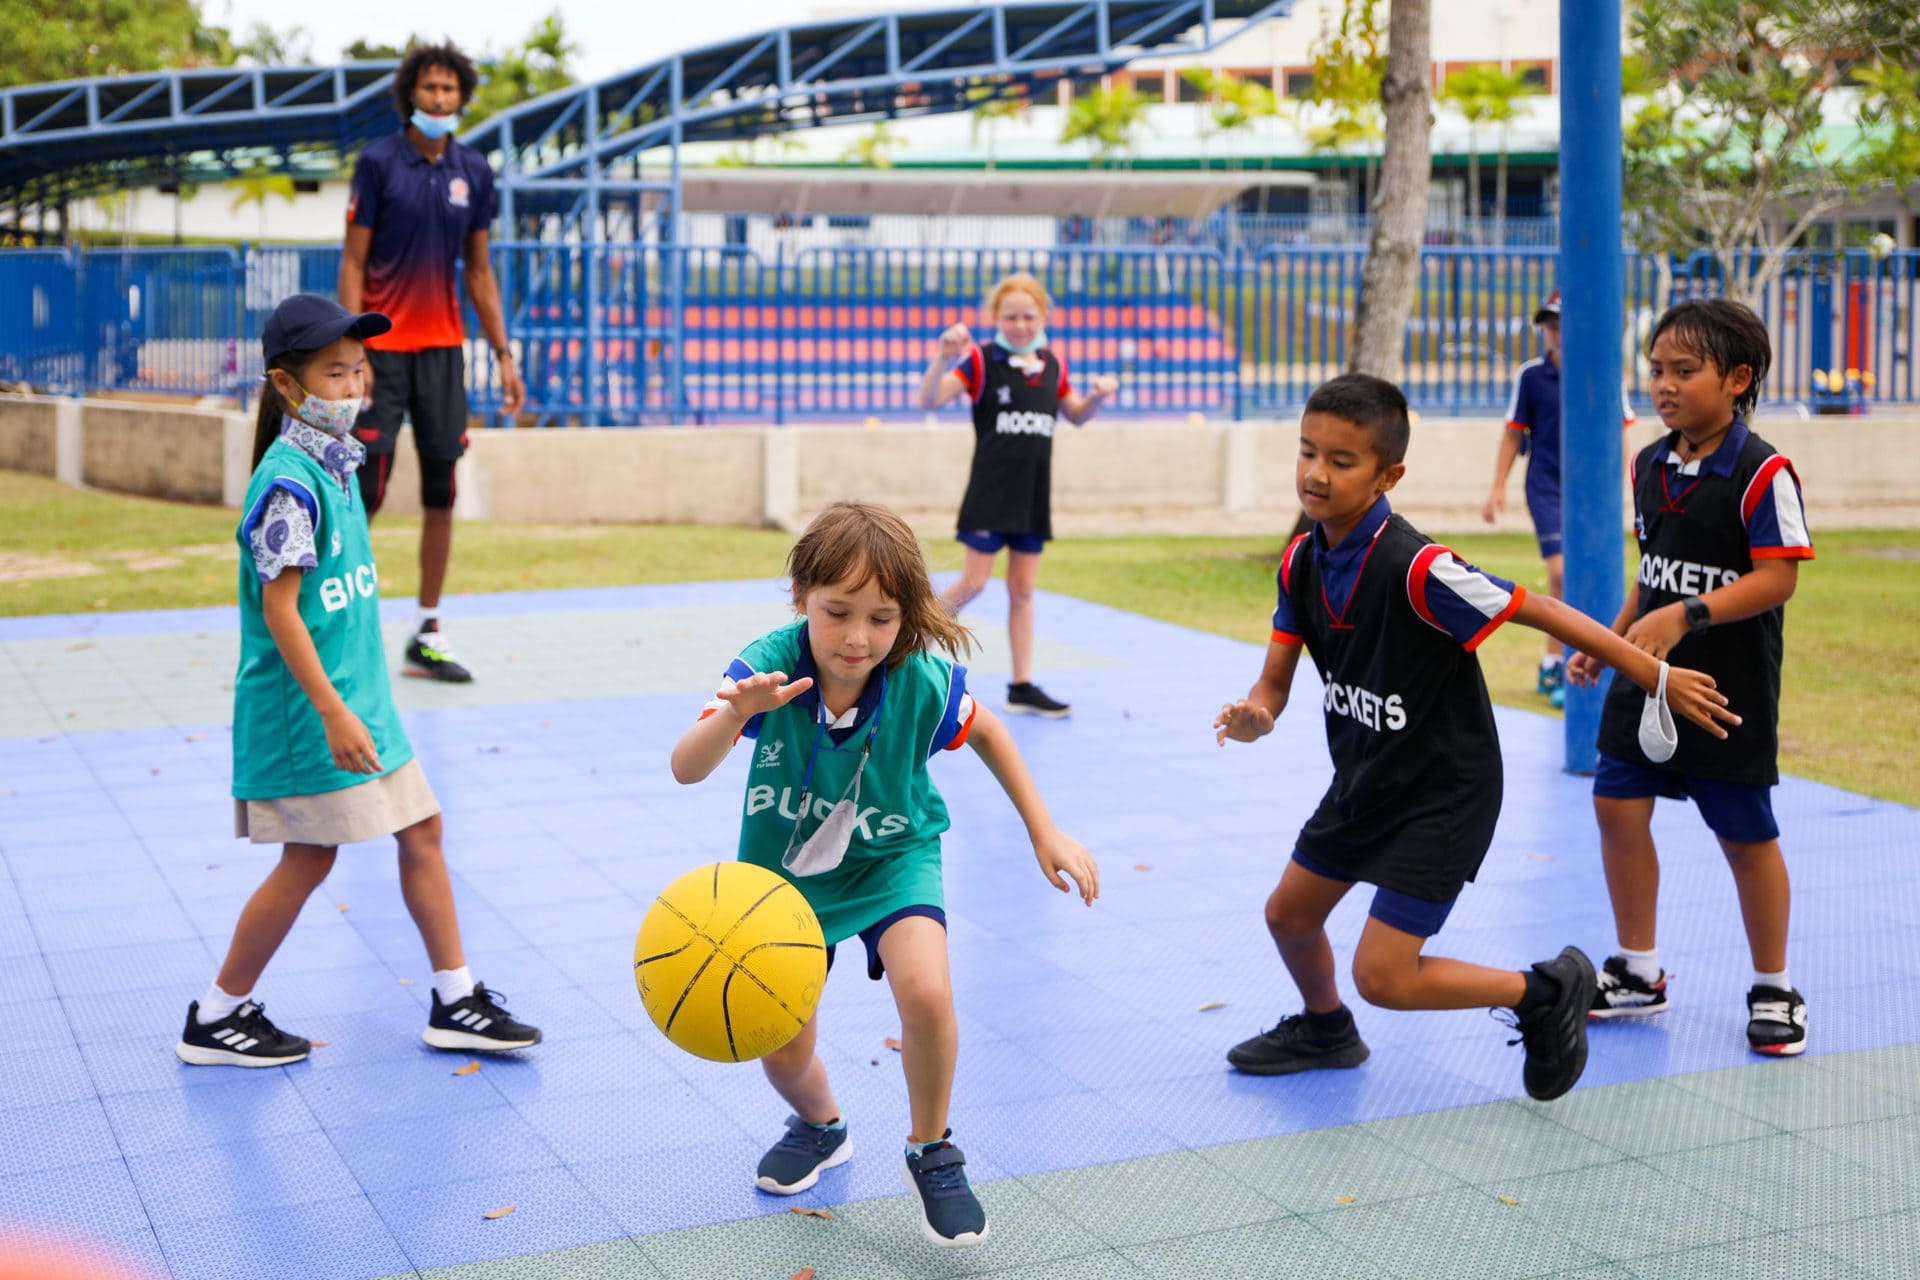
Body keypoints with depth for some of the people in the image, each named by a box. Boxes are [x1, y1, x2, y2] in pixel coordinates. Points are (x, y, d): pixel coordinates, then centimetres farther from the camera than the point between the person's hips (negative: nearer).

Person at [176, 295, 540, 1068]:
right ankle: (216, 1019, 15)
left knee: (421, 828, 10)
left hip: (358, 698, 9)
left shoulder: (338, 466, 10)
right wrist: (332, 713, -23)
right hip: (305, 710, -9)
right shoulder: (288, 483, -18)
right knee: (308, 858, 0)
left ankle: (455, 1002, 19)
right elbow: (279, 609, -20)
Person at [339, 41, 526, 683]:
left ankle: (428, 632, 11)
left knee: (440, 490, 3)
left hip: (443, 348, 4)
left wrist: (503, 353, 8)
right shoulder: (378, 162, -5)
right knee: (364, 490, -4)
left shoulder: (473, 171, 7)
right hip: (382, 347, -4)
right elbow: (353, 262, -5)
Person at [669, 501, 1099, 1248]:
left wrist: (1045, 832, -2)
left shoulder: (924, 681, -27)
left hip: (891, 857, -1)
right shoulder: (768, 667, -29)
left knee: (926, 994, -26)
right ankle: (820, 1128, 43)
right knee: (784, 1053, 5)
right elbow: (686, 770, -39)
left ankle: (932, 1153, 2)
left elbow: (986, 733, -4)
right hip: (785, 868, 1)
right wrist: (733, 716, -60)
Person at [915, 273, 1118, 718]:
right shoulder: (981, 359, -7)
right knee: (974, 582, -6)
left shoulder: (1053, 364, 8)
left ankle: (1022, 687, 11)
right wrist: (944, 357, -34)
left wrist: (1097, 396, 2)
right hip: (990, 489, -5)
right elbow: (929, 400, -17)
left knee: (1023, 590, 8)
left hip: (1033, 495, 5)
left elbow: (1075, 415, 23)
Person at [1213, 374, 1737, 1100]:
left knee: (1383, 977, -10)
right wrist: (1252, 716, -25)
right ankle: (1324, 1029, 50)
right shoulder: (1301, 563, -7)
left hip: (1442, 794, -8)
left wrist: (1658, 677, -19)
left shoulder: (1416, 569, -29)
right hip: (1364, 780, 8)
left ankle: (1547, 993, 13)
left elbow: (1542, 612, -23)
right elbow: (1275, 682, -1)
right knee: (1288, 914, 19)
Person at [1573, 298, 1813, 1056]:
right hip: (1647, 676, 7)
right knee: (1618, 807, 4)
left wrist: (1686, 615, -30)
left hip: (1730, 687, -6)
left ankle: (1773, 988, 22)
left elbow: (1777, 577, -21)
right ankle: (1638, 973, 20)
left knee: (1745, 834, 4)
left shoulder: (1761, 473, -16)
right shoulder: (1650, 466, 6)